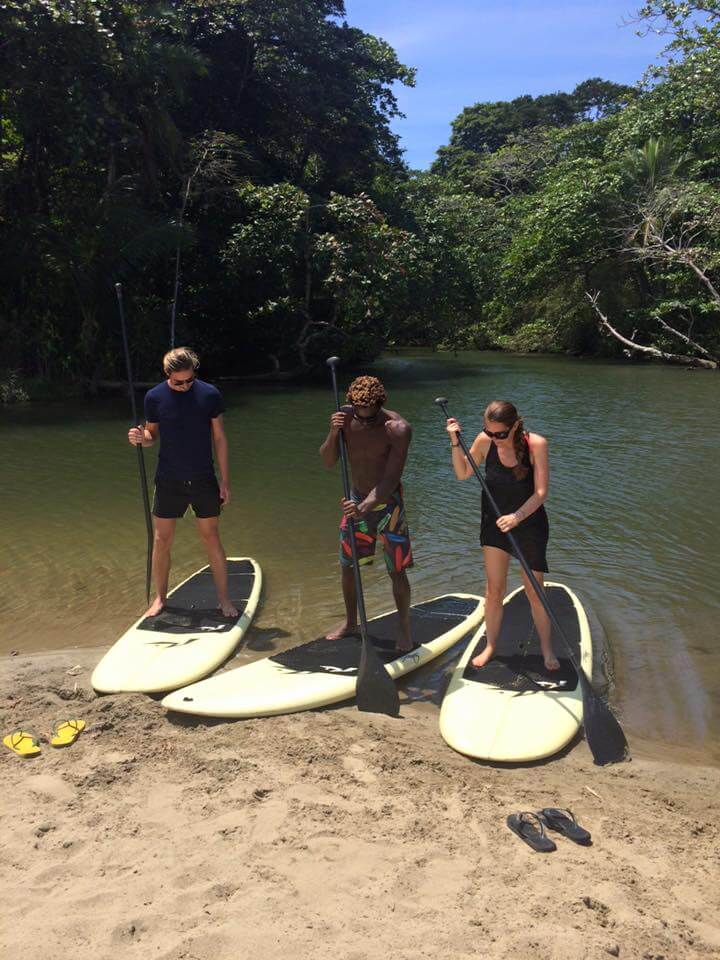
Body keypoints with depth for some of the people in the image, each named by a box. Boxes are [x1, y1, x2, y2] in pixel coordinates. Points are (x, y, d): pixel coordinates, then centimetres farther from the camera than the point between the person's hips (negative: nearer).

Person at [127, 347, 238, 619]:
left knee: (211, 538, 5)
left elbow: (219, 438, 0)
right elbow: (152, 435, 7)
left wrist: (225, 480, -1)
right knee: (162, 539, 7)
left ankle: (224, 598, 16)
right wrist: (140, 437, -18)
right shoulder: (155, 397, -4)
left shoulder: (209, 394, -6)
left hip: (204, 479, -1)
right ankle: (160, 598, 23)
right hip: (168, 481, 1)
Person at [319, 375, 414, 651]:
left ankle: (404, 631, 19)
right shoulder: (344, 420, -9)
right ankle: (350, 623, 34)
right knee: (348, 565, 13)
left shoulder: (398, 429, -24)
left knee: (397, 572, 0)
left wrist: (365, 507, -39)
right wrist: (333, 434, -27)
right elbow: (328, 462, -9)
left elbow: (391, 479, -27)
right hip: (356, 499, 5)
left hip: (387, 503, -5)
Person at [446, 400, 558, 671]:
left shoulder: (536, 444, -20)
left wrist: (517, 516, -37)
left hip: (530, 523, -2)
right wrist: (455, 442, -12)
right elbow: (462, 474, 2)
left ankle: (547, 649, 25)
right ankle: (490, 646, 24)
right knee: (494, 591, 7)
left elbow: (540, 493, -22)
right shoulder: (485, 441, -13)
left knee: (534, 593, 6)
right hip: (494, 524, 2)